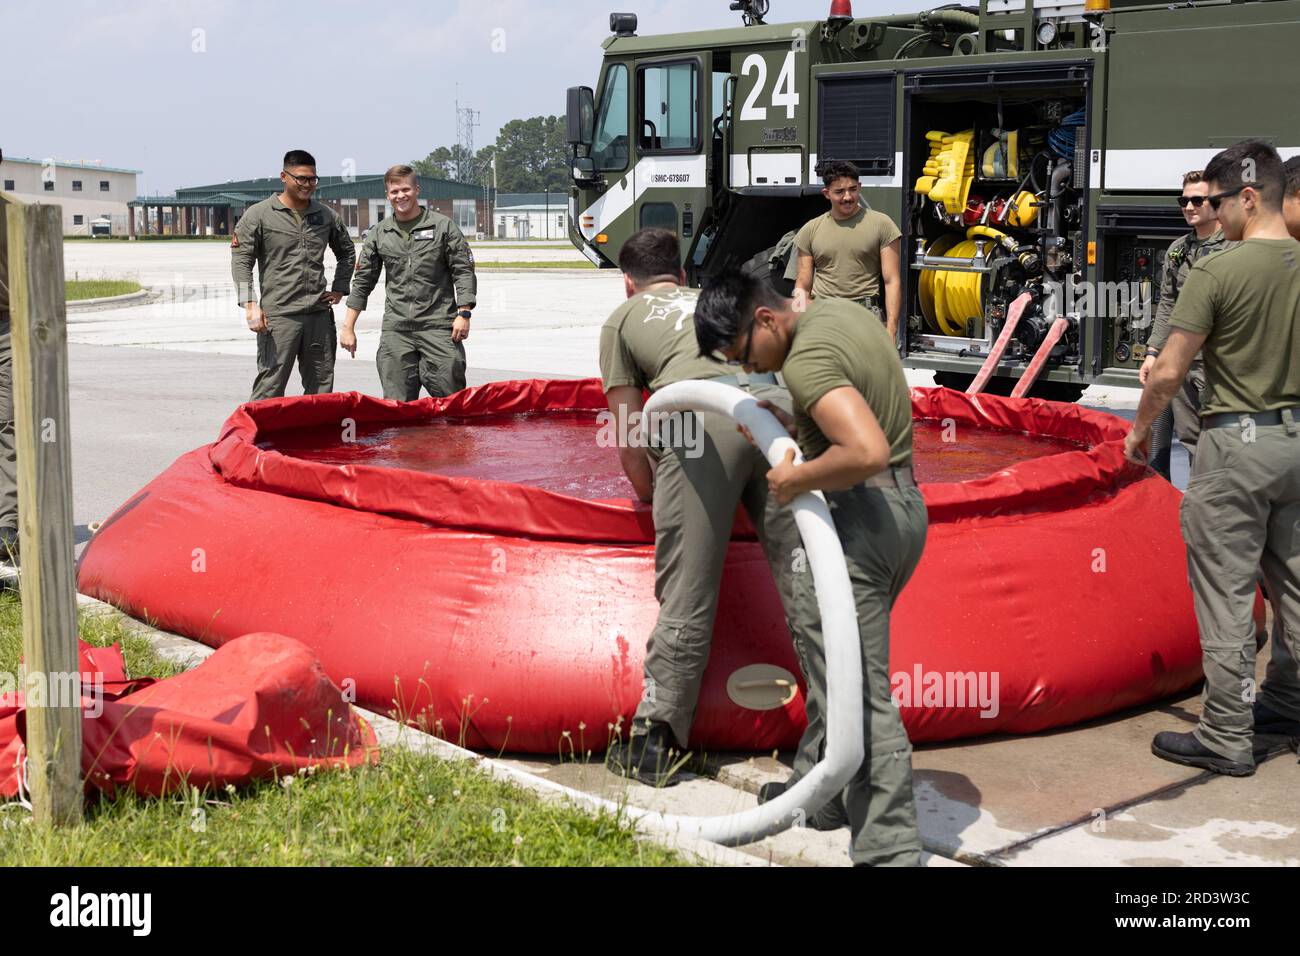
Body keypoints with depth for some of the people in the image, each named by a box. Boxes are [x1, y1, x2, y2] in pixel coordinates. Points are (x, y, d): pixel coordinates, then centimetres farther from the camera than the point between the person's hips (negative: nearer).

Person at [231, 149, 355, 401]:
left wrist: (339, 289, 17)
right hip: (278, 315, -5)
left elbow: (347, 252, 28)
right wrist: (250, 305, -12)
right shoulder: (259, 215, -1)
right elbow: (241, 261, -3)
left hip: (320, 314, 5)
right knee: (270, 388, -7)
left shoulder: (326, 215, 13)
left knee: (321, 389, 9)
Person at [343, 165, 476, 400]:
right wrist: (348, 327, 11)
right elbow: (362, 282, 15)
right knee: (397, 402, 0)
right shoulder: (378, 235, 12)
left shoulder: (443, 226, 4)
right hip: (395, 328, 3)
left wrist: (463, 313, -8)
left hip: (439, 326, -3)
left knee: (449, 398, -5)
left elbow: (463, 272, 2)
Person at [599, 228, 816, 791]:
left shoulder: (624, 317, 28)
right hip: (781, 402, 4)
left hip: (702, 411, -3)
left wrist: (650, 498, 37)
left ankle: (654, 743, 7)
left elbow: (630, 441, 22)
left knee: (687, 596, 0)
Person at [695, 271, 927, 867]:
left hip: (859, 518, -11)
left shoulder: (806, 360, -21)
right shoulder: (835, 309, 10)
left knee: (859, 694, -7)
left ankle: (889, 849, -4)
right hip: (903, 505, 11)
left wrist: (797, 477, -18)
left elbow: (868, 452, -33)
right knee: (828, 658, 24)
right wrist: (785, 421, 15)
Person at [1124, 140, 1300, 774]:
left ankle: (1227, 737, 6)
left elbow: (1168, 372, -14)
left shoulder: (1218, 271, -16)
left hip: (1237, 443, -7)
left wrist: (1139, 429, 1)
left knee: (1226, 596, 0)